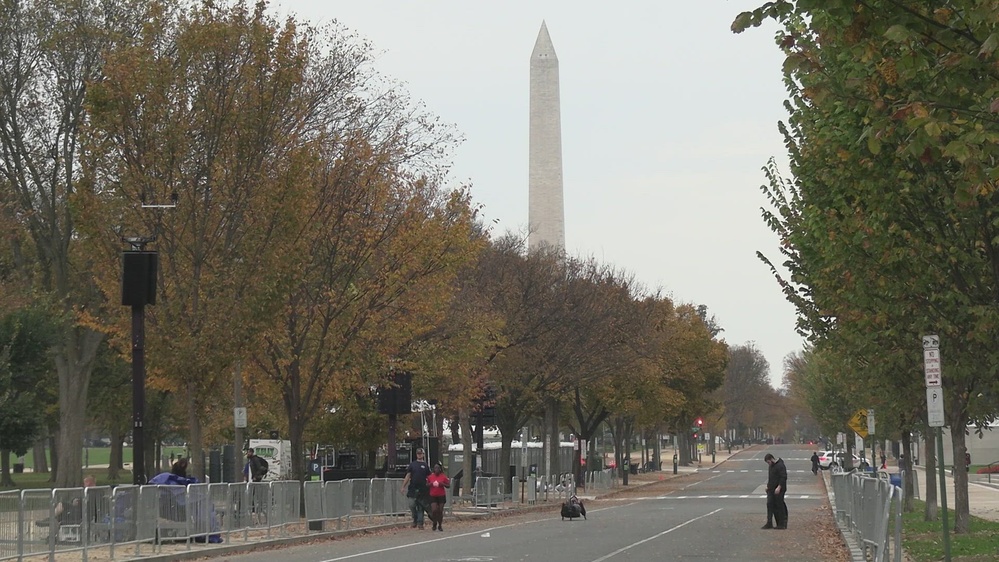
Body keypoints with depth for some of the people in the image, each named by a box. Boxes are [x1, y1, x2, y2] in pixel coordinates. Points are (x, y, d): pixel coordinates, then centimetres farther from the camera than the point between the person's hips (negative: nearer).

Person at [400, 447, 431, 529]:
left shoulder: (425, 466, 8)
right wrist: (403, 486, 1)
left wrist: (428, 487, 1)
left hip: (422, 490, 0)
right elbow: (407, 476, 8)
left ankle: (420, 523, 6)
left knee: (421, 507, 2)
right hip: (412, 489, 0)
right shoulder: (412, 464, 9)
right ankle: (415, 520, 10)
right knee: (412, 505, -9)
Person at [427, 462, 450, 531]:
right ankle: (435, 524, 12)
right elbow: (427, 484, 13)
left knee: (440, 511, 2)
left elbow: (448, 485, 2)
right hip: (433, 496, 1)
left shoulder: (444, 476, -2)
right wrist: (430, 484, -8)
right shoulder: (430, 476, 3)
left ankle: (440, 525, 17)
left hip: (441, 496, -1)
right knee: (434, 510, -11)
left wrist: (442, 484, -16)